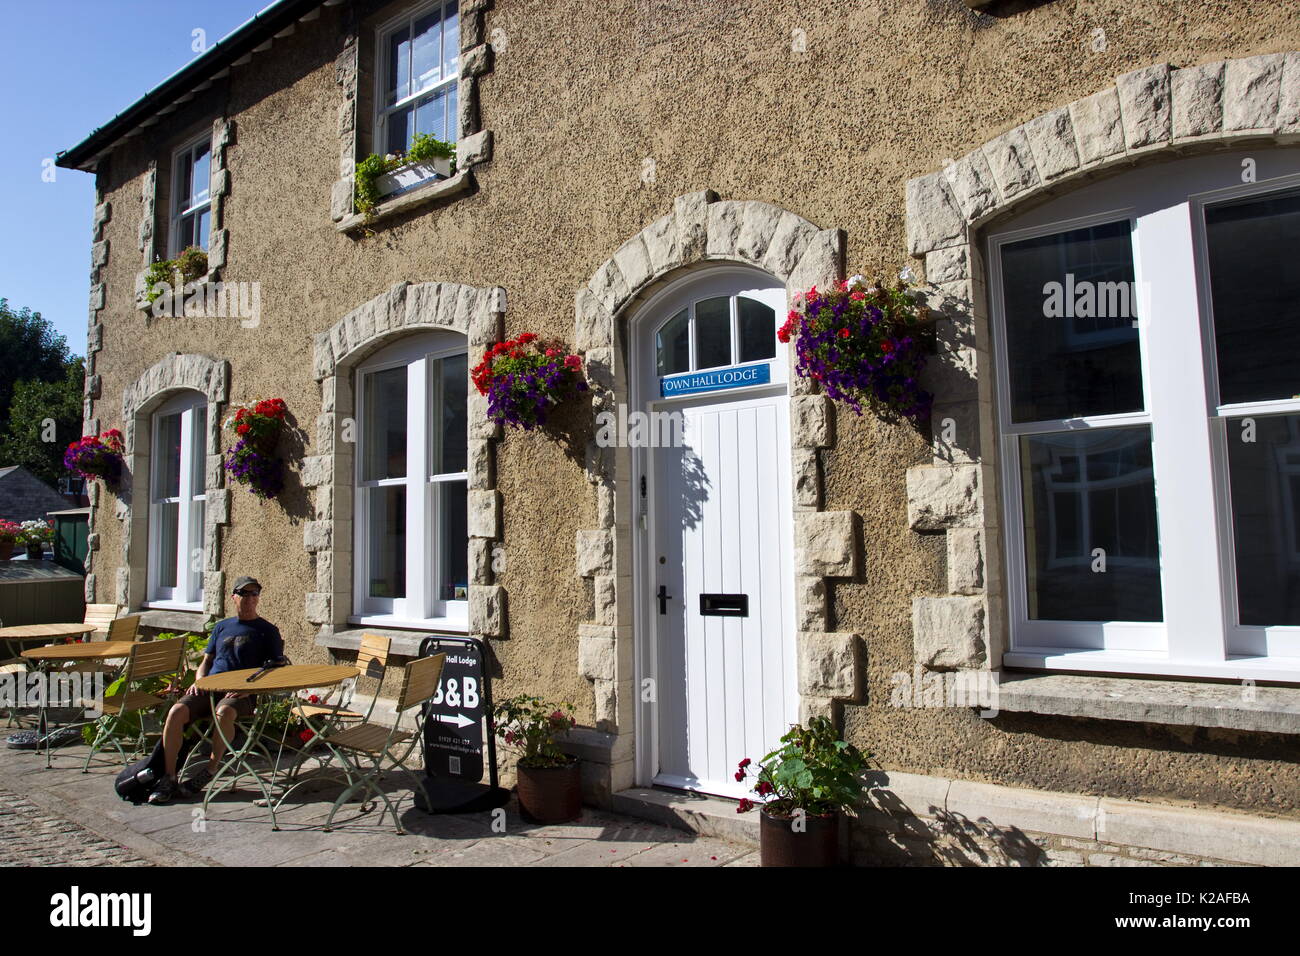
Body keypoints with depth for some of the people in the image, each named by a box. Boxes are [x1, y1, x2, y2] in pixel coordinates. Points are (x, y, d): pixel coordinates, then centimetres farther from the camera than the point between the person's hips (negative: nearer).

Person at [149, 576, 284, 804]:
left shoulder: (267, 630, 10)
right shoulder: (222, 626, 24)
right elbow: (206, 661, 25)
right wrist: (199, 681, 3)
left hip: (242, 694, -4)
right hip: (209, 689, 4)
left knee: (224, 713, -37)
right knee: (177, 712, -24)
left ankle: (209, 771, -21)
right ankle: (169, 777, -17)